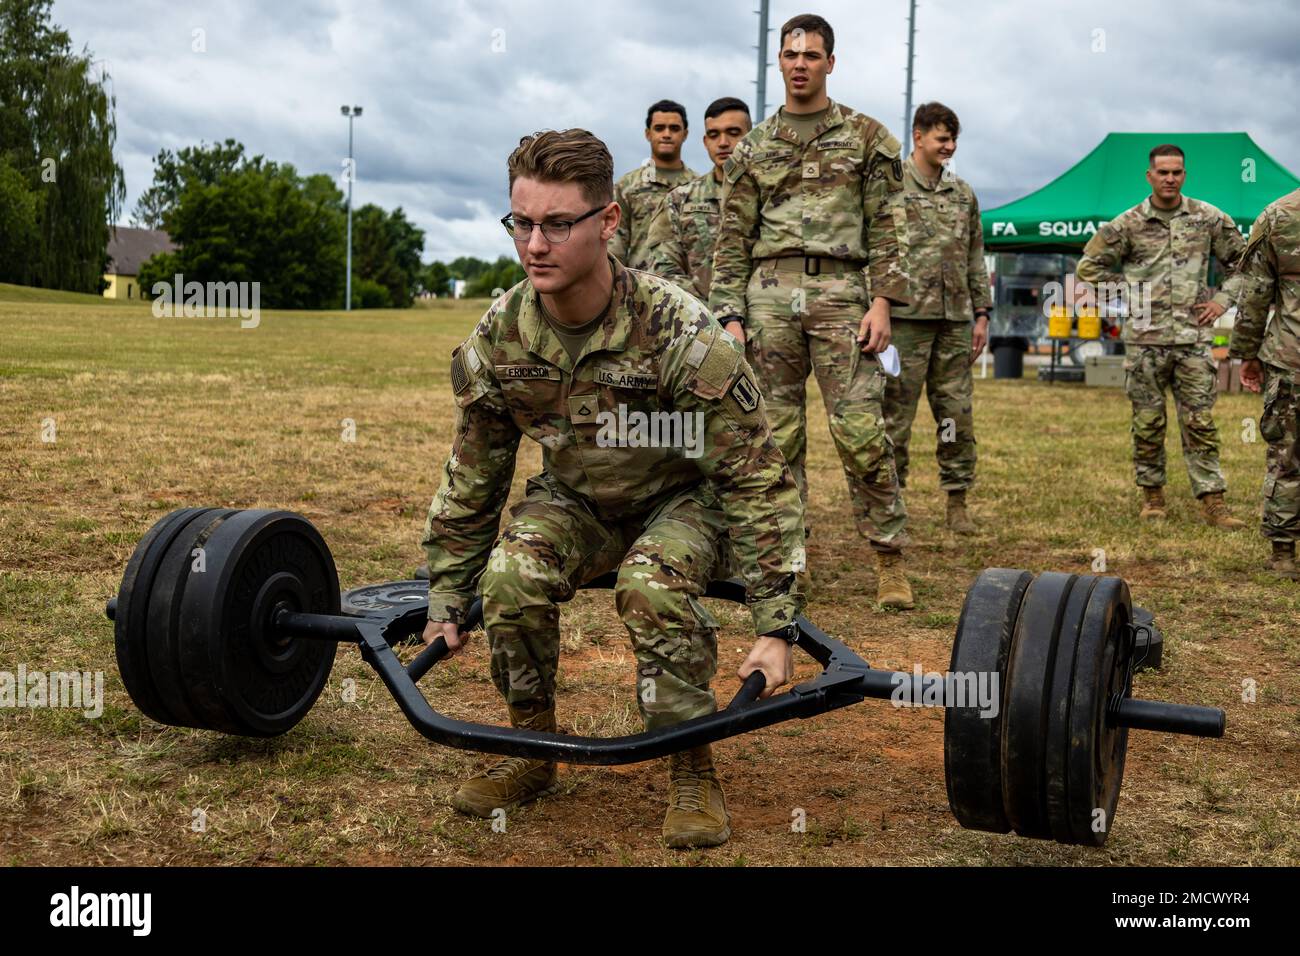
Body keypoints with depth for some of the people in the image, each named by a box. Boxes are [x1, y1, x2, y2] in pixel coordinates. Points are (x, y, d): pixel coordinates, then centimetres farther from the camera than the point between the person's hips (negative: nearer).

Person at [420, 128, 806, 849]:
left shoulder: (678, 331, -30)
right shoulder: (496, 339, -17)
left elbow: (757, 480, -24)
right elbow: (470, 479, -1)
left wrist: (775, 626, -27)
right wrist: (446, 599, 2)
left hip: (683, 496, -3)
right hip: (576, 496, 4)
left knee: (653, 586, -34)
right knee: (510, 577, -26)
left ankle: (691, 769, -13)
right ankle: (532, 753, -2)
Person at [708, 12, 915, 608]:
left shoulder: (867, 138, 9)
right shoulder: (752, 149, 14)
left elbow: (884, 229, 4)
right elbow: (732, 241, 11)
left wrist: (882, 301, -7)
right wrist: (730, 317, 2)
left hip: (840, 291, -2)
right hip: (769, 295, 3)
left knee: (861, 432, -8)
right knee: (777, 435, 4)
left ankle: (890, 560, 1)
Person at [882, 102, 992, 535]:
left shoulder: (963, 194, 16)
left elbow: (975, 259, 18)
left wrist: (981, 314, 12)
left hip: (954, 320, 5)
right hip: (906, 317, -5)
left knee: (957, 411, 6)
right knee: (896, 411, -1)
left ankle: (957, 502, 13)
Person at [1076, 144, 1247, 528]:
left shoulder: (1210, 219, 4)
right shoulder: (1128, 224, 0)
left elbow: (1242, 260, 15)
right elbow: (1088, 267, 7)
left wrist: (1222, 300, 4)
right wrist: (1131, 287, 2)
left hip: (1193, 338, 1)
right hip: (1145, 339, 0)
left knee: (1200, 422, 0)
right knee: (1148, 422, 6)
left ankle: (1212, 502, 2)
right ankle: (1152, 495, 19)